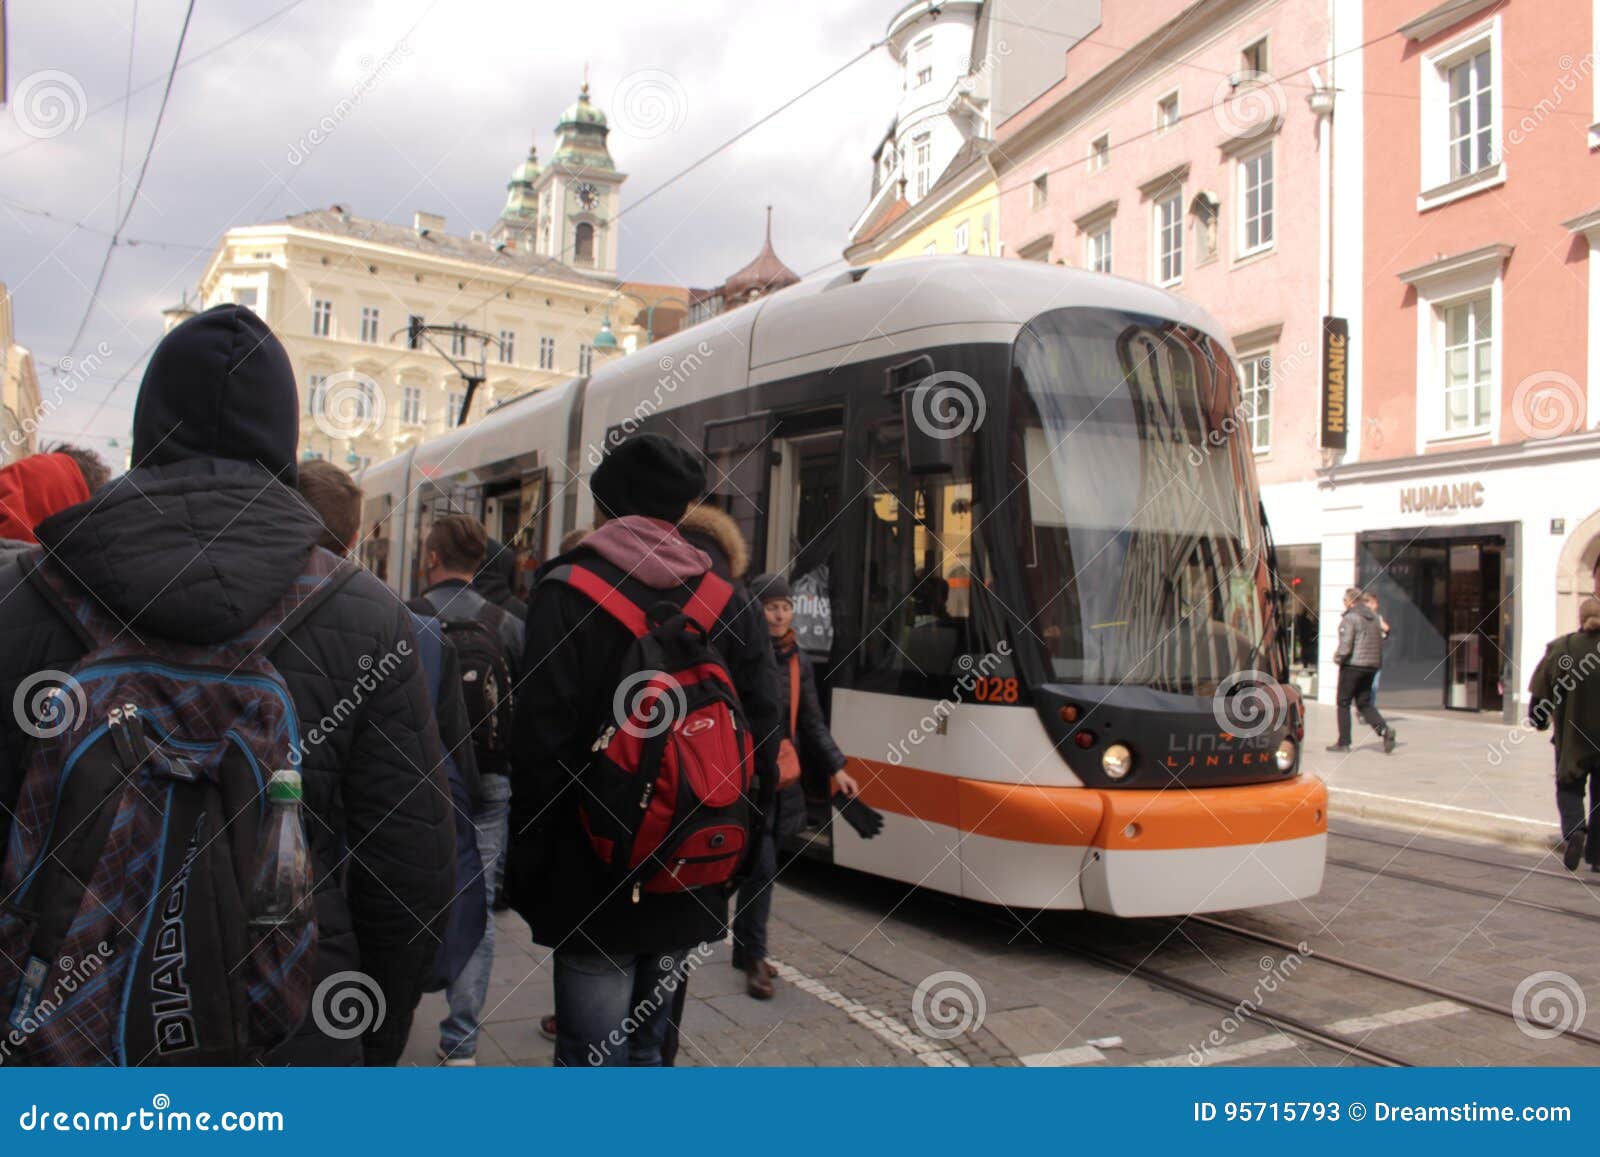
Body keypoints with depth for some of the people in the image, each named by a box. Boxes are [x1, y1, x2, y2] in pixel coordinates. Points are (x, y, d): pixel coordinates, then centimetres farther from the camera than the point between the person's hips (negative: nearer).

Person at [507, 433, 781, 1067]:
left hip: (595, 878, -5)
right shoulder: (734, 607, 5)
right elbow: (762, 747, 5)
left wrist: (526, 870, -3)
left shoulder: (568, 592, -8)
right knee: (647, 1045, 19)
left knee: (593, 1055, 2)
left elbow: (541, 745, -13)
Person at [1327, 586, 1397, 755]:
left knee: (1343, 703, 3)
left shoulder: (1350, 618, -12)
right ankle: (1384, 730, -9)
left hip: (1353, 665, -7)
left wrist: (1337, 657, -3)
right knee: (1364, 703, 13)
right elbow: (1380, 641, 14)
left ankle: (1344, 742, 5)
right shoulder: (1373, 617, 13)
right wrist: (1377, 662, 17)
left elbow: (1345, 645, -19)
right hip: (1372, 665, 7)